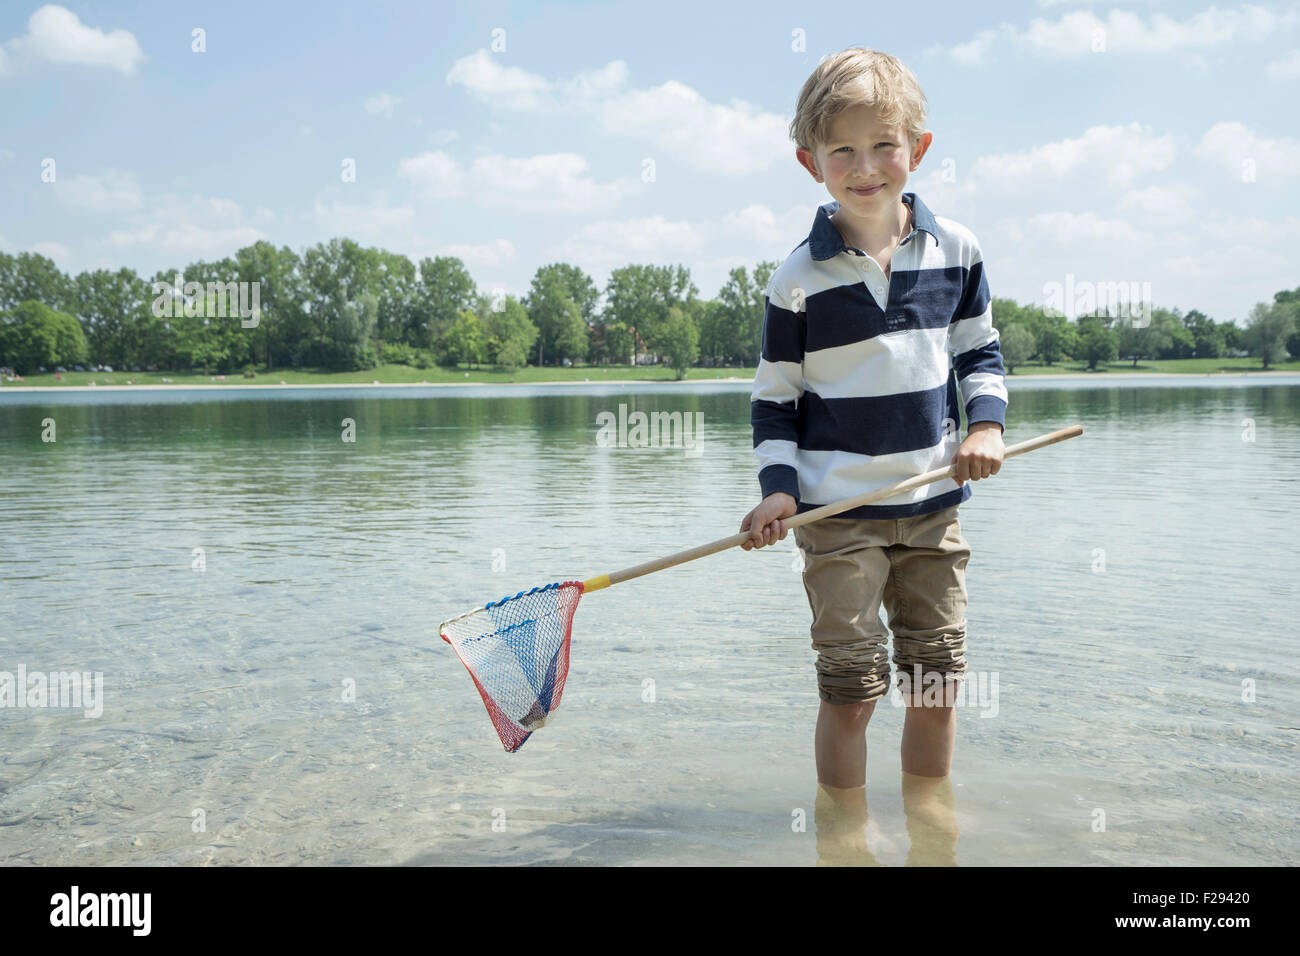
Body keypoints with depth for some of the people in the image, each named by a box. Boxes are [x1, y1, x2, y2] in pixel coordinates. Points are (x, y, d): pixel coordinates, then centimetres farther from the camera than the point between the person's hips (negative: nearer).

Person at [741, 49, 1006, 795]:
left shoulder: (956, 250, 2)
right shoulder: (799, 279, -6)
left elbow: (980, 348, 13)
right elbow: (775, 395, 1)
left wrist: (987, 422, -5)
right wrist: (779, 485, -12)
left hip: (935, 501, 3)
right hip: (837, 510, -3)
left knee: (938, 685, 10)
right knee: (851, 690, -1)